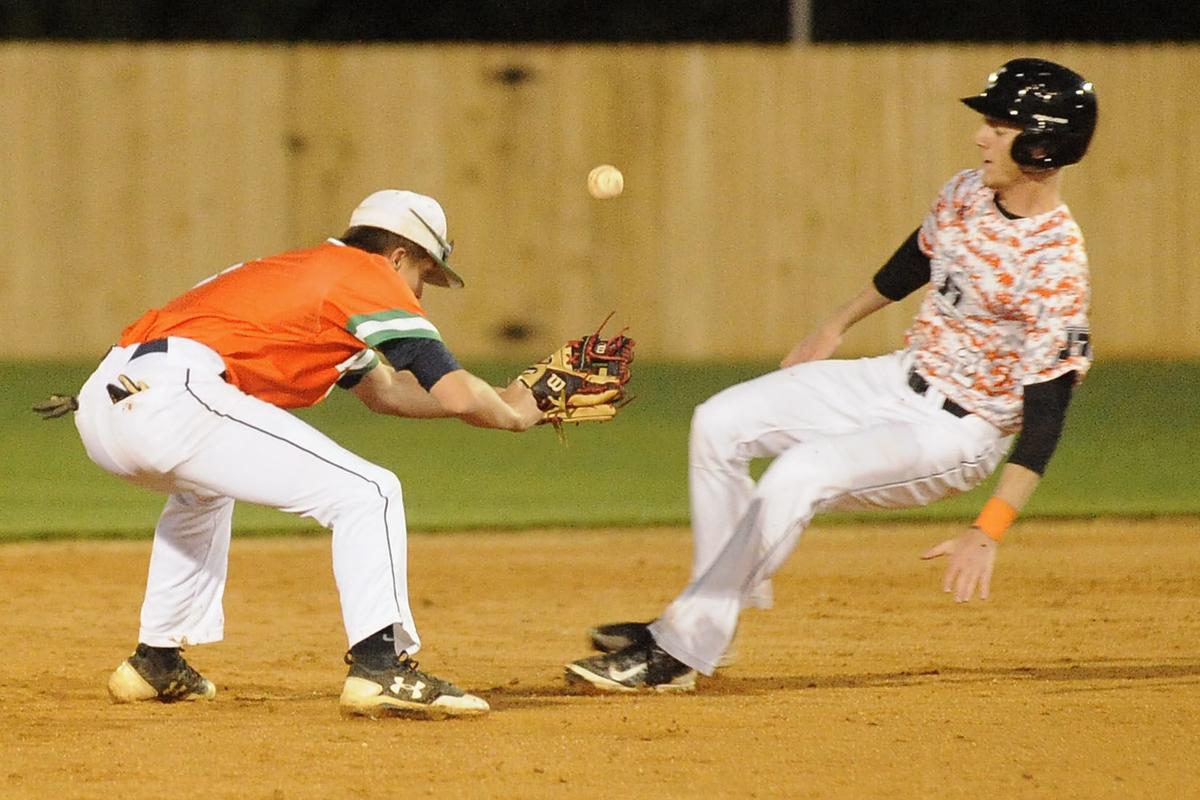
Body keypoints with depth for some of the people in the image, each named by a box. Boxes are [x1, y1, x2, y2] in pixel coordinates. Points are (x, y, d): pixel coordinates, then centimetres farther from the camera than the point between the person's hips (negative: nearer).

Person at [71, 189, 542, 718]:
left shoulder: (300, 269, 35)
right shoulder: (372, 275, 10)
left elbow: (381, 390, 46)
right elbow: (455, 395, 2)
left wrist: (502, 398, 45)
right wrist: (513, 415, 22)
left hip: (99, 404, 9)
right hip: (173, 400, -9)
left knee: (204, 492, 41)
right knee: (367, 494, -4)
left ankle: (155, 662, 39)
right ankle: (379, 668, -16)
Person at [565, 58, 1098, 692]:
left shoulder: (1055, 266, -25)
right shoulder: (964, 195, -2)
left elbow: (1046, 410, -27)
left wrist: (989, 531, -34)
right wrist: (837, 325, 30)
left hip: (960, 432, -9)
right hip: (901, 380, 9)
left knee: (798, 475, -28)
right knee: (721, 424, 1)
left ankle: (679, 651, -19)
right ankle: (713, 613, 5)